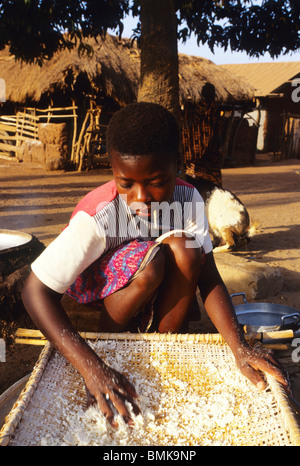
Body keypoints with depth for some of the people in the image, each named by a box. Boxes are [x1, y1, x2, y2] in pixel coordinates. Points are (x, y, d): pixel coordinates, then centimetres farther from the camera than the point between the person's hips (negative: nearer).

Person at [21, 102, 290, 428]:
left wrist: (240, 348, -39)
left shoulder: (188, 199, -23)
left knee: (184, 249, -29)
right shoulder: (98, 216, -35)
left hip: (154, 292, 3)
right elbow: (35, 292, -36)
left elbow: (208, 279, -24)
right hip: (95, 287, -3)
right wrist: (91, 367, -45)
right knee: (147, 259, -35)